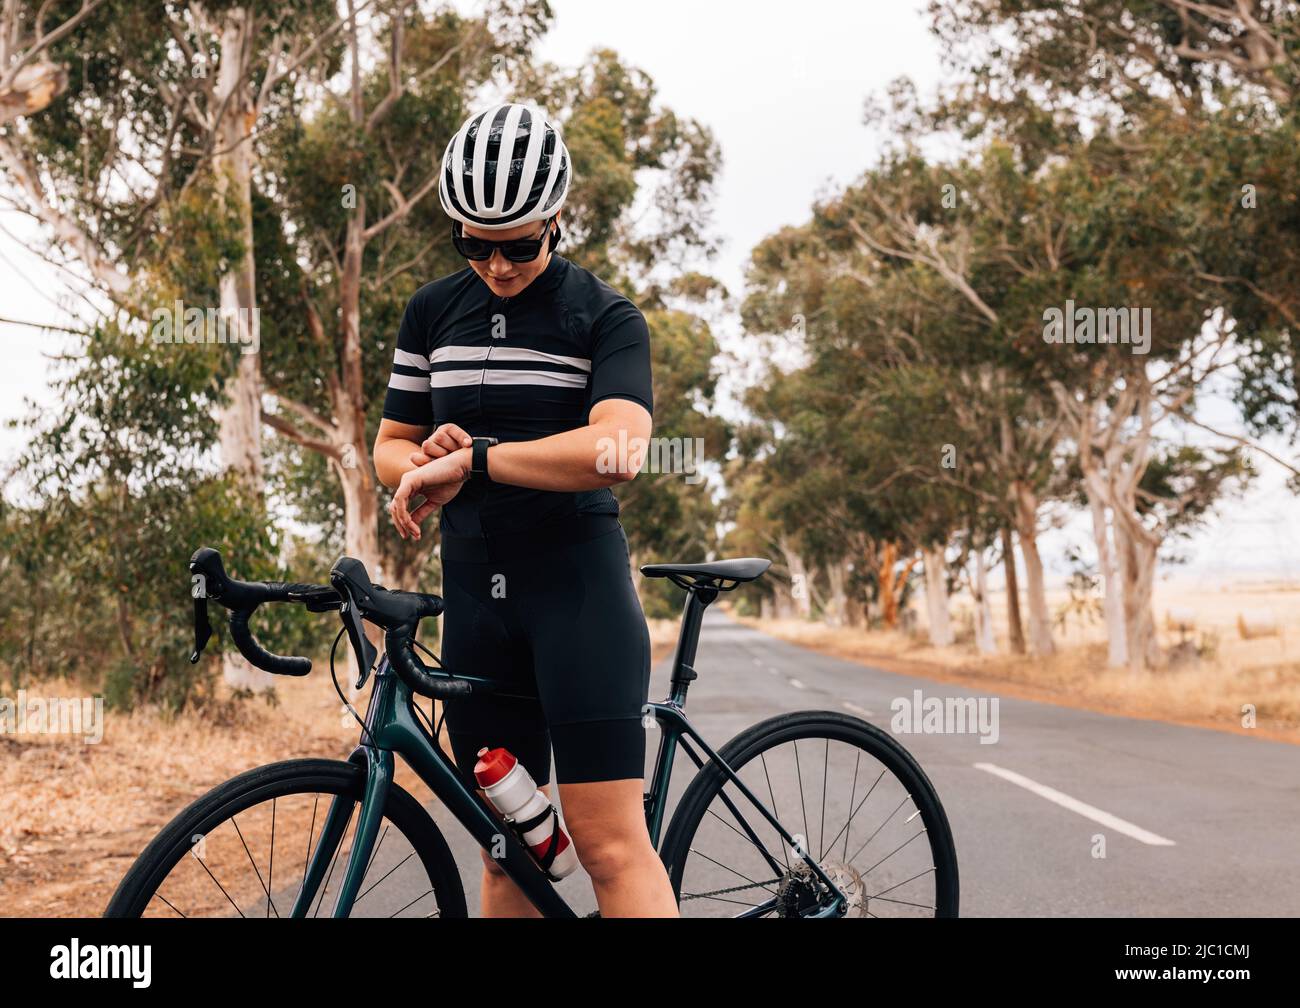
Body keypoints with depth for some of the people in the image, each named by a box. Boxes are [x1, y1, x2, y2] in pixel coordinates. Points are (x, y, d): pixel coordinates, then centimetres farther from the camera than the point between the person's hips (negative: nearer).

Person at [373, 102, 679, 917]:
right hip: (476, 587, 4)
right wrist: (426, 459, -9)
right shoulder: (433, 312, 10)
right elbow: (389, 447, 14)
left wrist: (472, 458, -22)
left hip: (578, 582, -4)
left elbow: (616, 448, -20)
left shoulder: (605, 315, -3)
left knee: (609, 841, -10)